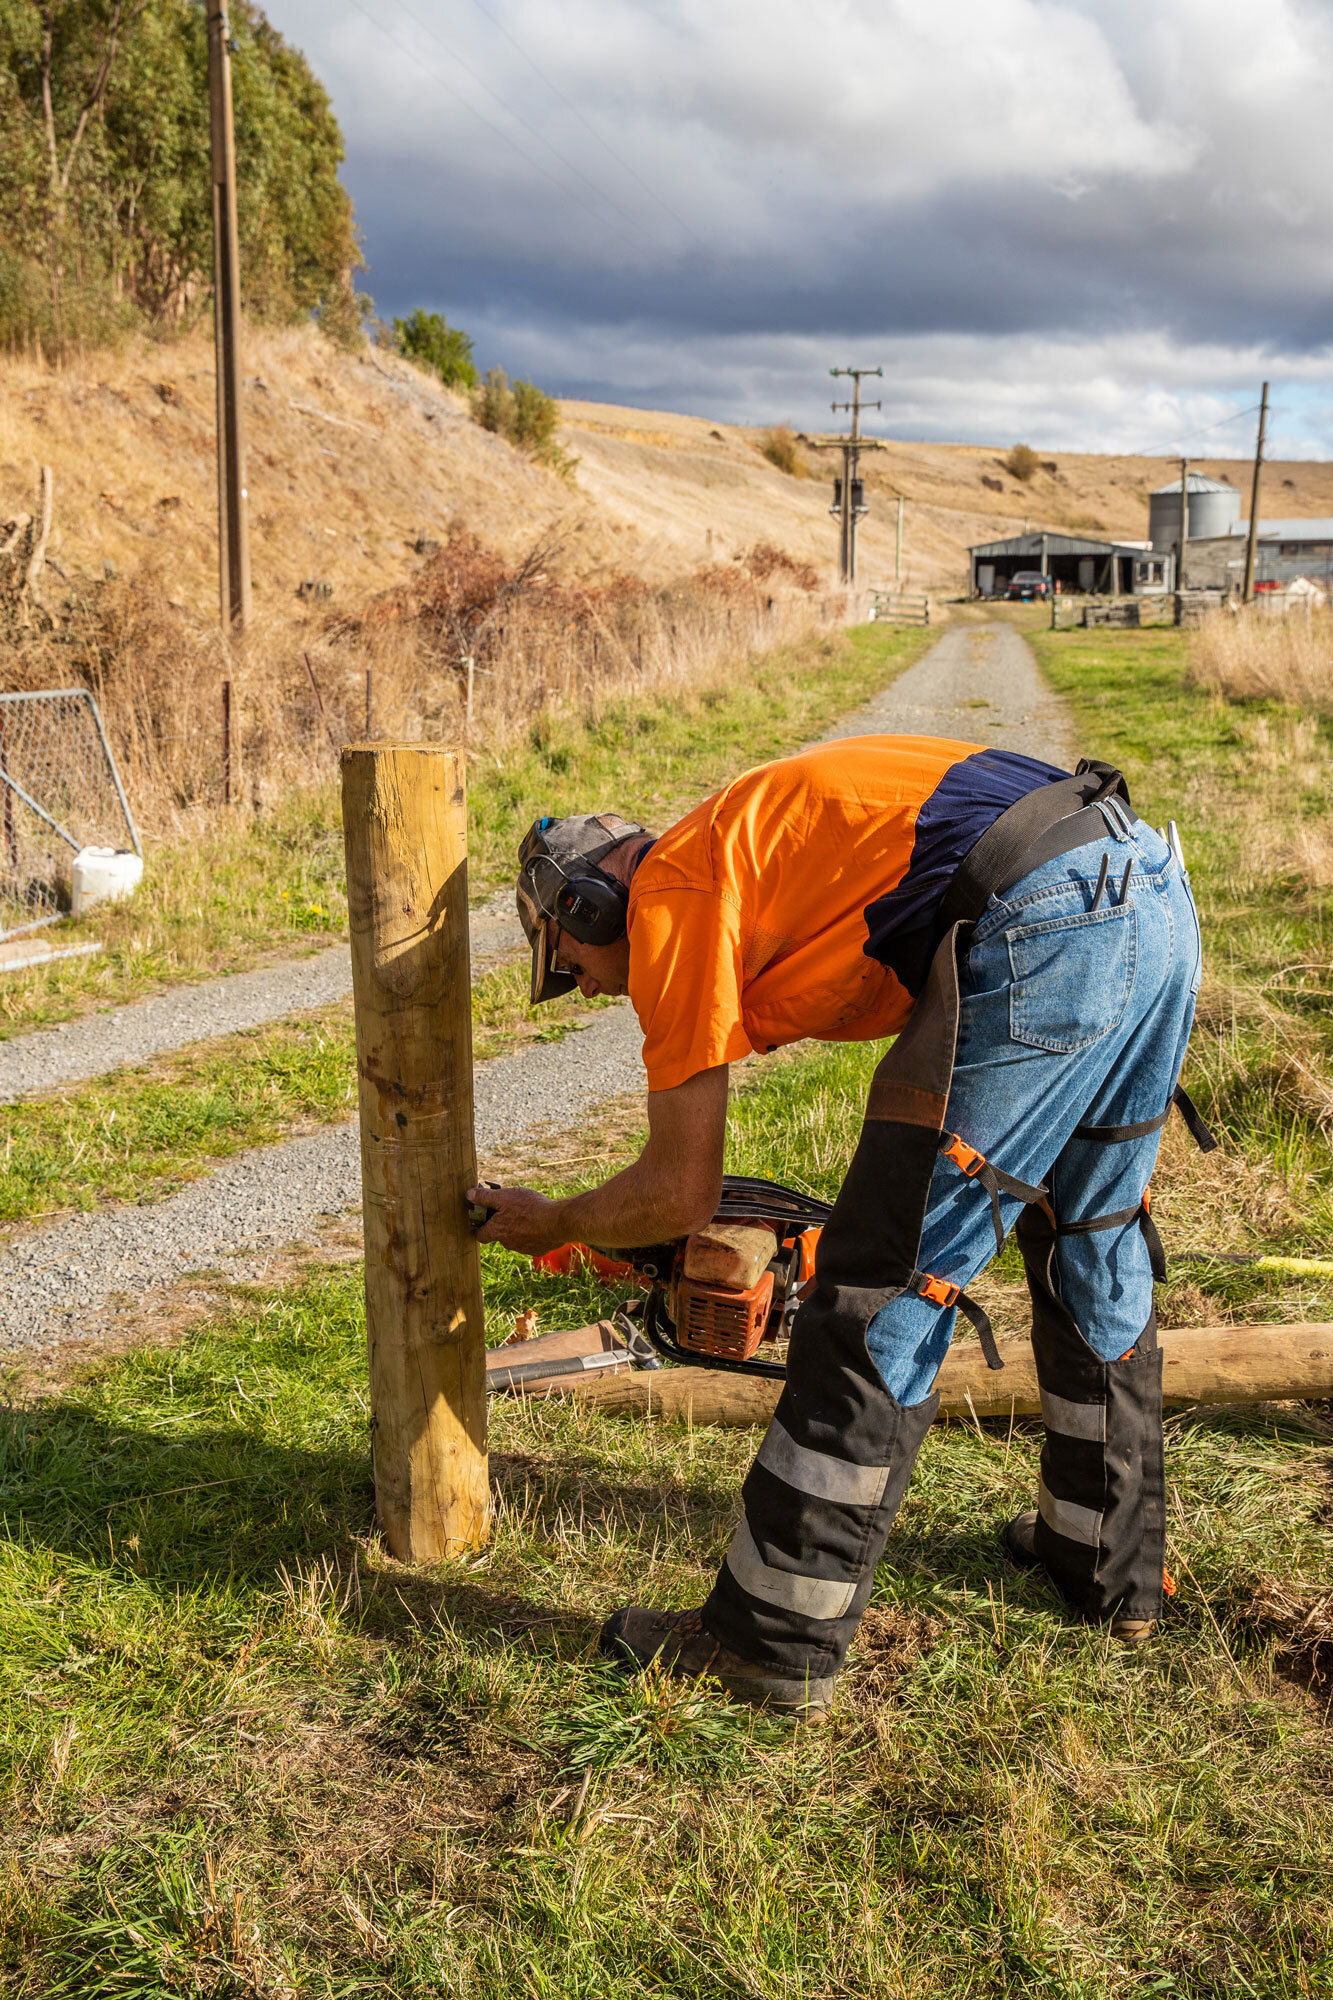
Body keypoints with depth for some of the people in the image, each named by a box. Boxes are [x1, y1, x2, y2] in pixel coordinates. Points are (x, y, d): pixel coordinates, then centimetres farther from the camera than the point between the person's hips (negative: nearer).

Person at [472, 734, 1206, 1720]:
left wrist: (550, 1224, 22)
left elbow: (682, 1194, 4)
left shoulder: (667, 898, 3)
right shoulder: (756, 856, 29)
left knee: (884, 1297, 0)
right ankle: (1113, 1563, 43)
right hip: (1159, 890, 10)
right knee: (1093, 1247, 26)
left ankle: (777, 1643, 13)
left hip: (1045, 925, -10)